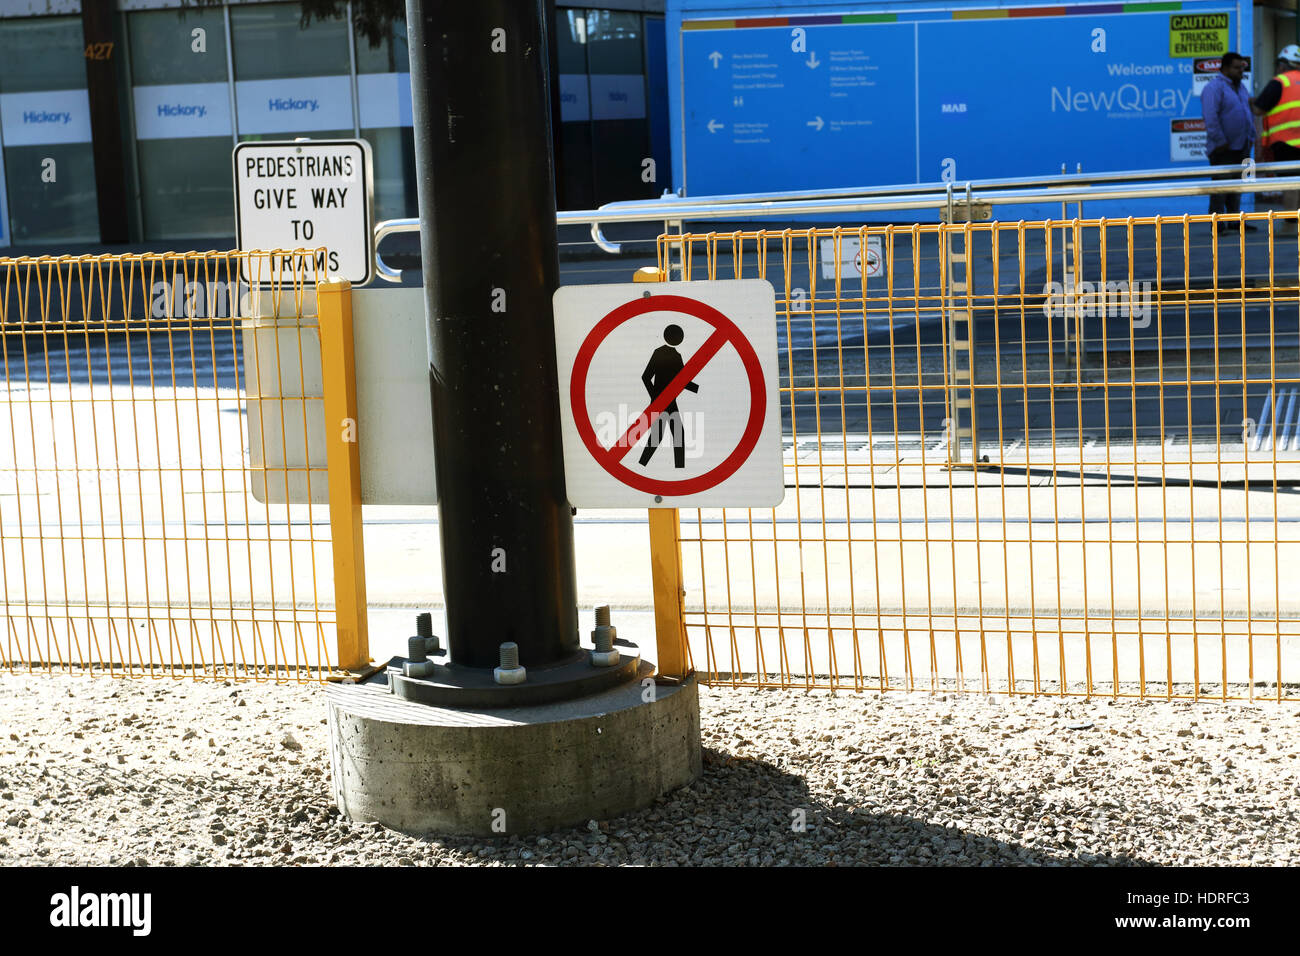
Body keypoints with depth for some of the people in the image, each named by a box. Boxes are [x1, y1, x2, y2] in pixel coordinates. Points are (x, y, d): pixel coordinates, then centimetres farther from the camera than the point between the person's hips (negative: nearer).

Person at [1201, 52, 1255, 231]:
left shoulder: (1240, 87, 17)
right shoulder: (1214, 88, -12)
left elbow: (1250, 112, 26)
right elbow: (1210, 117, -20)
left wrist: (1251, 137, 17)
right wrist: (1221, 141, -22)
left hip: (1241, 147, 9)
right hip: (1223, 149, -9)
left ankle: (1234, 220, 16)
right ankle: (1217, 224, -6)